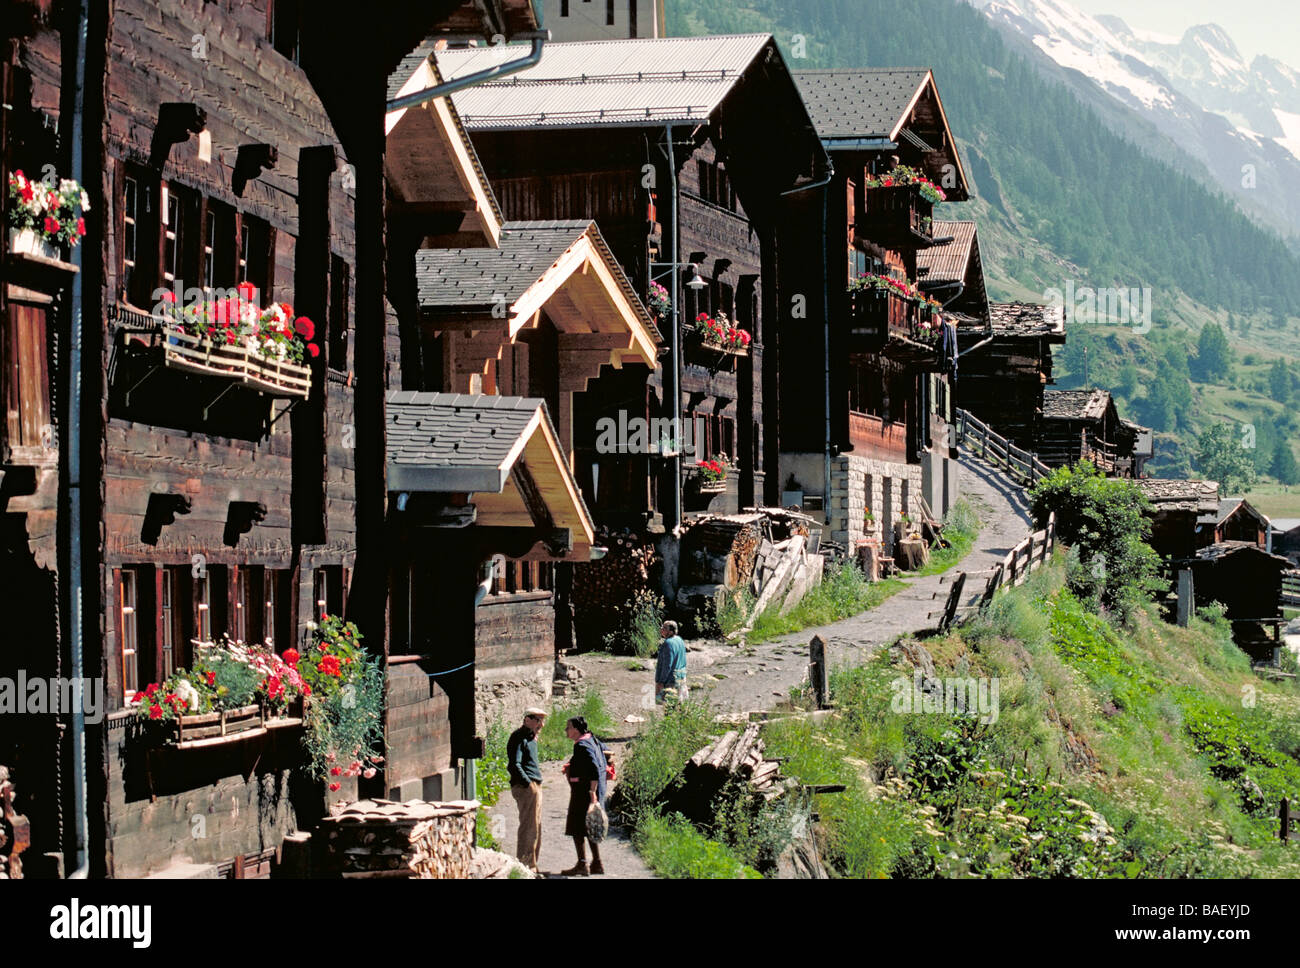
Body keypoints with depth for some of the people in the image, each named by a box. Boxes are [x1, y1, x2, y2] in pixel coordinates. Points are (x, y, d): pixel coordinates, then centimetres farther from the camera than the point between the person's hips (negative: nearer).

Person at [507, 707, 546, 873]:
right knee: (529, 827, -10)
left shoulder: (531, 738, 20)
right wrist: (528, 783, -21)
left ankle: (531, 866, 18)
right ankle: (524, 865, -9)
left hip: (535, 786, 10)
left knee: (535, 828, 12)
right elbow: (514, 765, -19)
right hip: (525, 787, -10)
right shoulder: (519, 738, -11)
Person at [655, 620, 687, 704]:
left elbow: (667, 665, -23)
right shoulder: (679, 640, 7)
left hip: (669, 678, -10)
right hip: (681, 676, 10)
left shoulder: (668, 643, -22)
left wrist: (661, 682, -20)